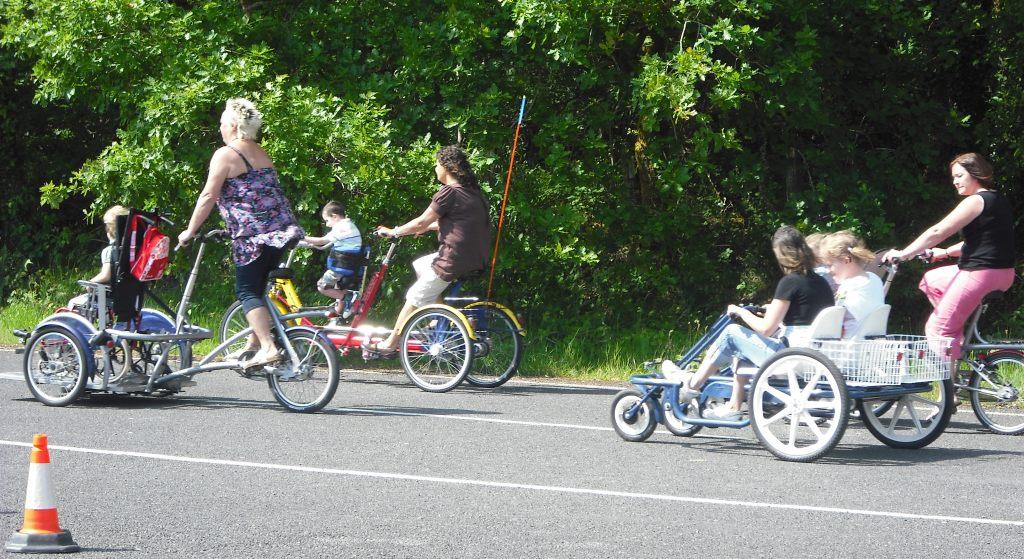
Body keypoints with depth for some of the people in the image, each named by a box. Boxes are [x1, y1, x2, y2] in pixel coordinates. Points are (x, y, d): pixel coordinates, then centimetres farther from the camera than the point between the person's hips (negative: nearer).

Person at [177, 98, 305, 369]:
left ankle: (268, 347, -18)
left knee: (247, 291, -6)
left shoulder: (226, 155, -5)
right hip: (281, 230, 8)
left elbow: (208, 197, -8)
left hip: (253, 234, -8)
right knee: (258, 289, 15)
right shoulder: (261, 154, 20)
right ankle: (253, 344, 19)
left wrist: (190, 231, 1)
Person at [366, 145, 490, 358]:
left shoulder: (449, 193, -15)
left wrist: (393, 232, 0)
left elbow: (421, 222, -13)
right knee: (419, 265, 27)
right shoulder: (473, 191, 12)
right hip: (475, 258, 9)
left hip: (454, 260, -9)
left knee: (414, 300, 1)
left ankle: (390, 345, 8)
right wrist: (429, 226, 31)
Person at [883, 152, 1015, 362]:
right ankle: (957, 339, 19)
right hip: (1002, 273, 10)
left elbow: (937, 232, -17)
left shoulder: (976, 201, -13)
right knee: (930, 281, 24)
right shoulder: (998, 199, 16)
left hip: (981, 273, -10)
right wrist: (945, 252, 24)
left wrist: (903, 254, -12)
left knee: (938, 329, -7)